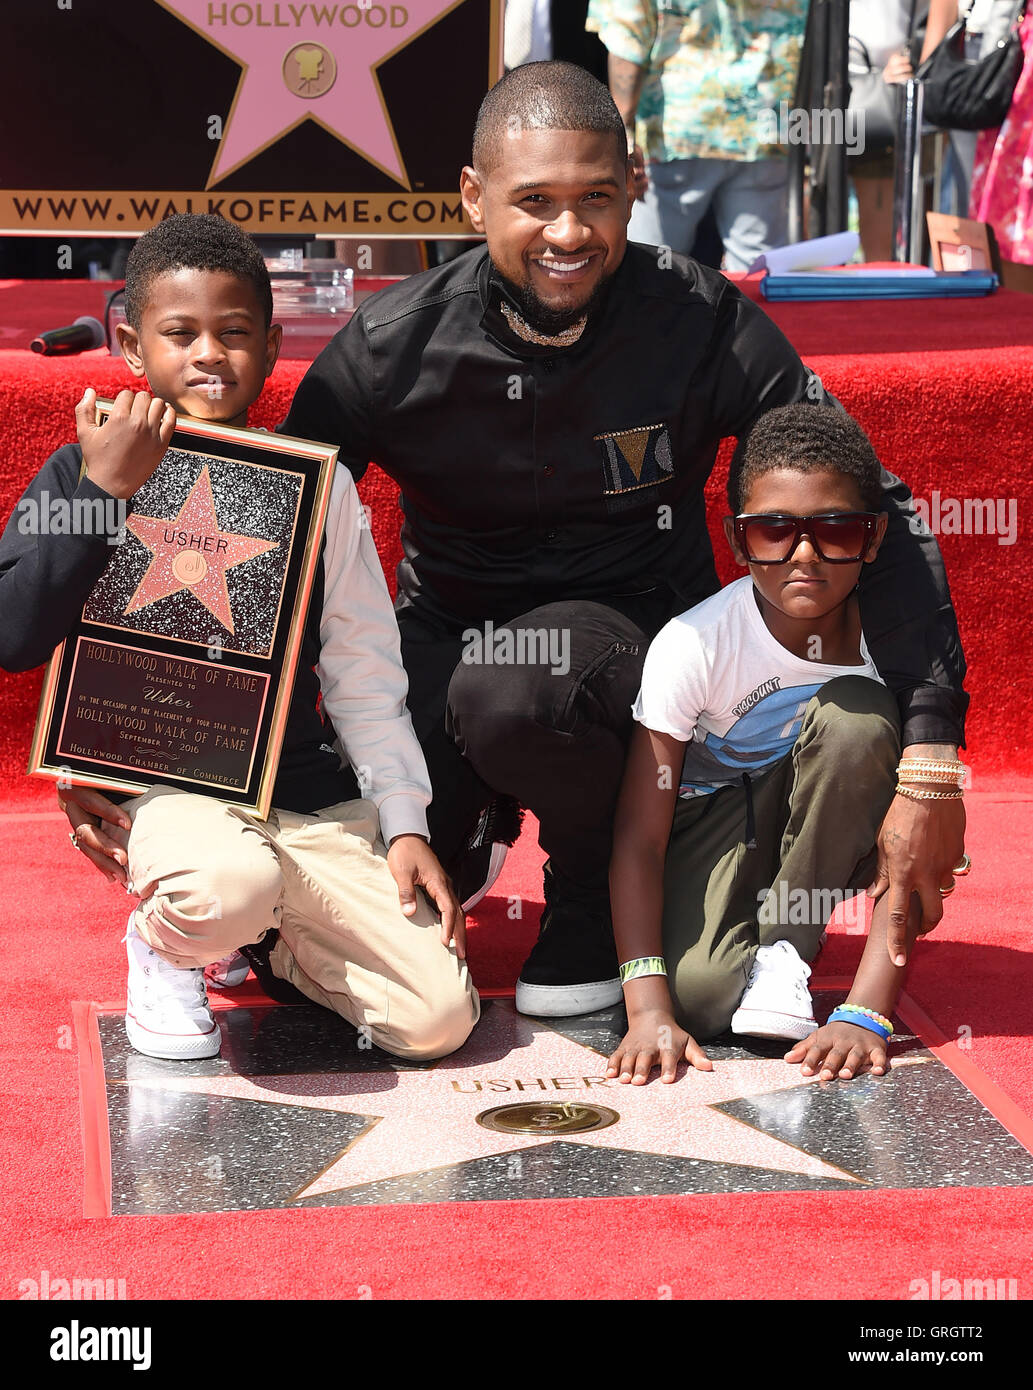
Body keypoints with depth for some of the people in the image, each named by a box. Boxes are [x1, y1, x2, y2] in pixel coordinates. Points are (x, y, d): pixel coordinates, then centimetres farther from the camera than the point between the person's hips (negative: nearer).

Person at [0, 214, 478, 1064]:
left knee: (441, 1017, -9)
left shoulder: (316, 483, 8)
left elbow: (365, 674, 10)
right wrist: (103, 490, -18)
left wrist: (404, 822, 3)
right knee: (228, 885, -39)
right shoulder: (84, 472, 0)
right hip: (159, 785, -3)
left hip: (311, 794, 4)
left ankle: (277, 946, 20)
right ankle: (165, 949, -1)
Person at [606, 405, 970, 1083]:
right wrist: (649, 1009, -34)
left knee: (857, 717, -30)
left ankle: (784, 950, -13)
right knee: (699, 991, -33)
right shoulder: (695, 645, -24)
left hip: (823, 826, 3)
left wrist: (866, 1016, -33)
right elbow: (638, 838, -23)